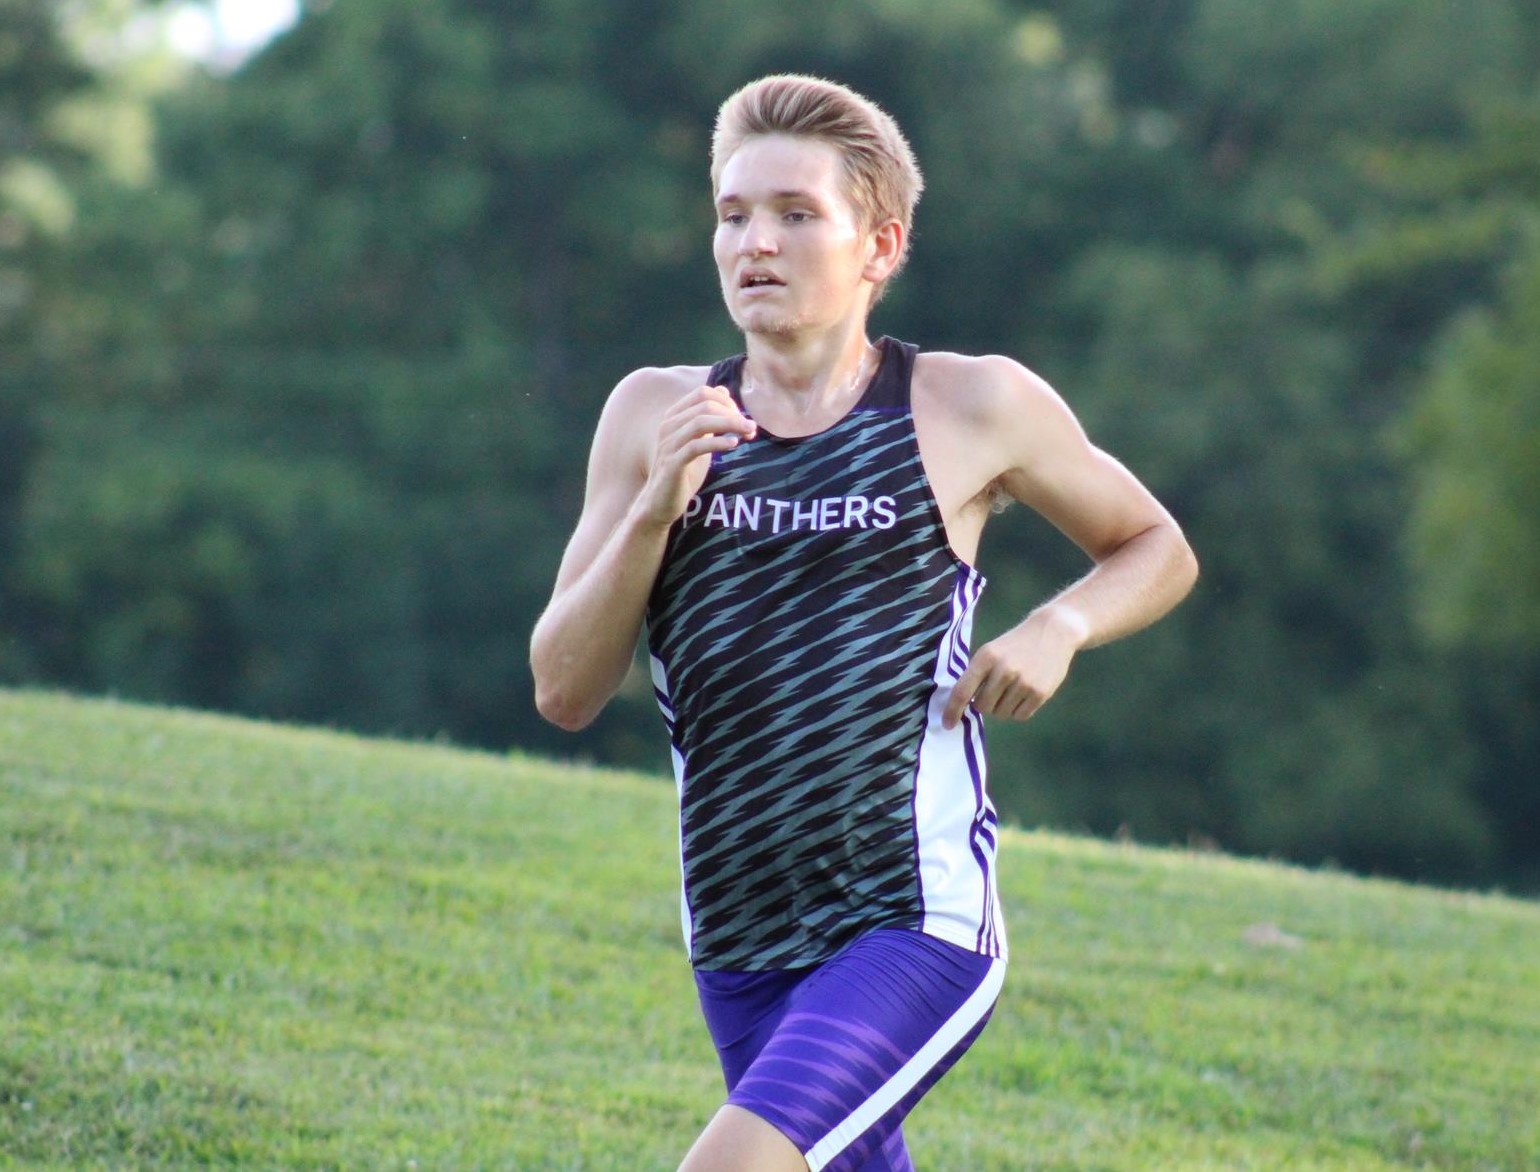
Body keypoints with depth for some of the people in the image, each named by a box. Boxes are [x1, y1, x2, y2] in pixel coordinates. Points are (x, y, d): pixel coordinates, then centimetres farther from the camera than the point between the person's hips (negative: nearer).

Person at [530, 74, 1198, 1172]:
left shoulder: (972, 408, -1)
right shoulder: (656, 414, 5)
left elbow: (1157, 550, 15)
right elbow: (564, 691, 2)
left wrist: (1058, 627, -6)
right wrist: (654, 507, -13)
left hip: (919, 925, -5)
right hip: (739, 949, 5)